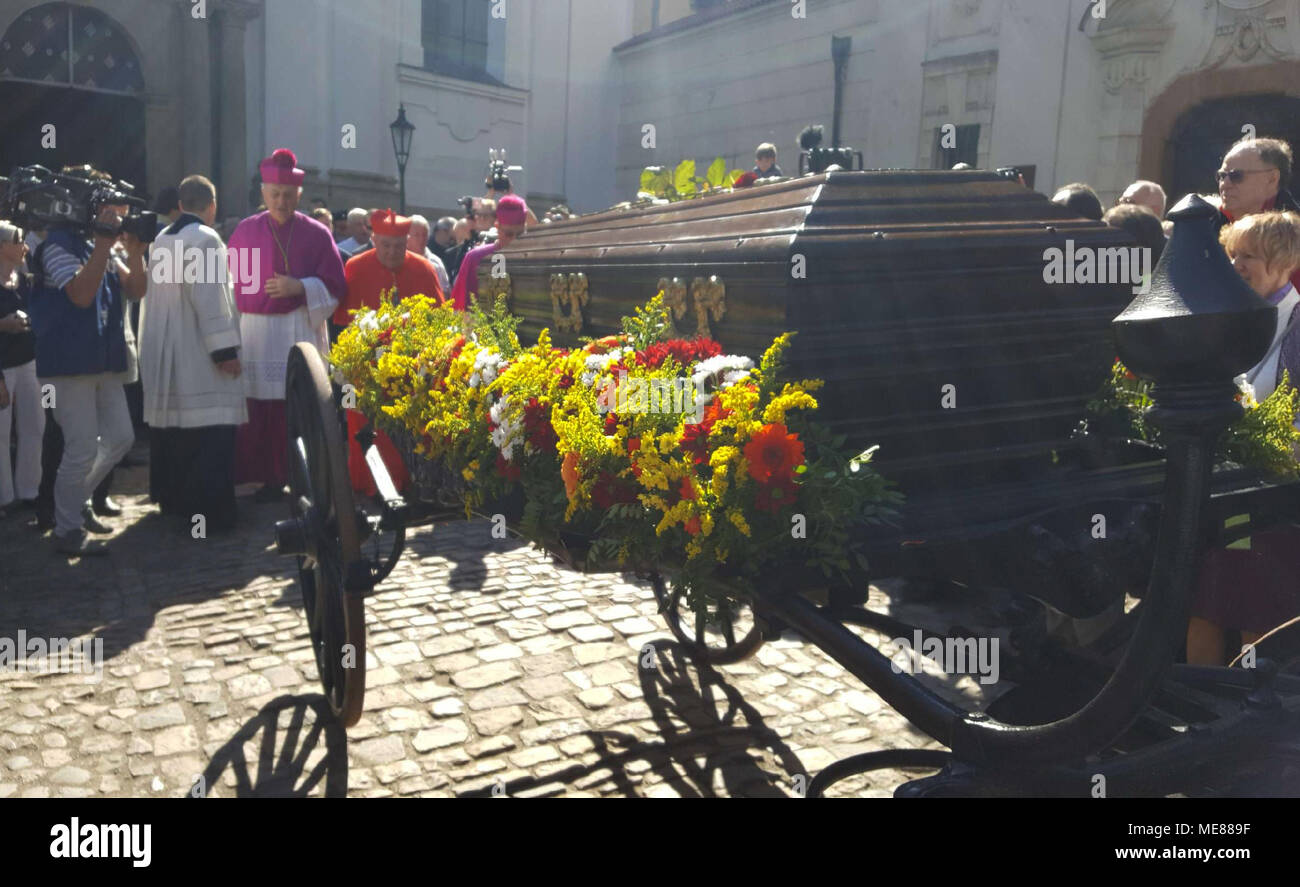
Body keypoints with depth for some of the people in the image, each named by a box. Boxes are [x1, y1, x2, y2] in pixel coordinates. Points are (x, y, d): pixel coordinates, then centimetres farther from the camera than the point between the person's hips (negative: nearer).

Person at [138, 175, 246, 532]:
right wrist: (224, 349, -19)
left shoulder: (161, 240, 13)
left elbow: (160, 294, 18)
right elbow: (210, 298, -20)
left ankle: (171, 499, 26)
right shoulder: (205, 239, -14)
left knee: (172, 426, 16)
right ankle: (208, 511, -7)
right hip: (197, 353, -9)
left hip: (164, 350, 9)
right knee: (208, 433, -7)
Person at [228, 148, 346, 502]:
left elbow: (334, 286, 1)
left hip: (300, 331, -2)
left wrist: (300, 287, -14)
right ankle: (268, 477, 8)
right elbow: (229, 282, 14)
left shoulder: (316, 233, 3)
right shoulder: (245, 231, 10)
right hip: (253, 330, 2)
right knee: (254, 408, -1)